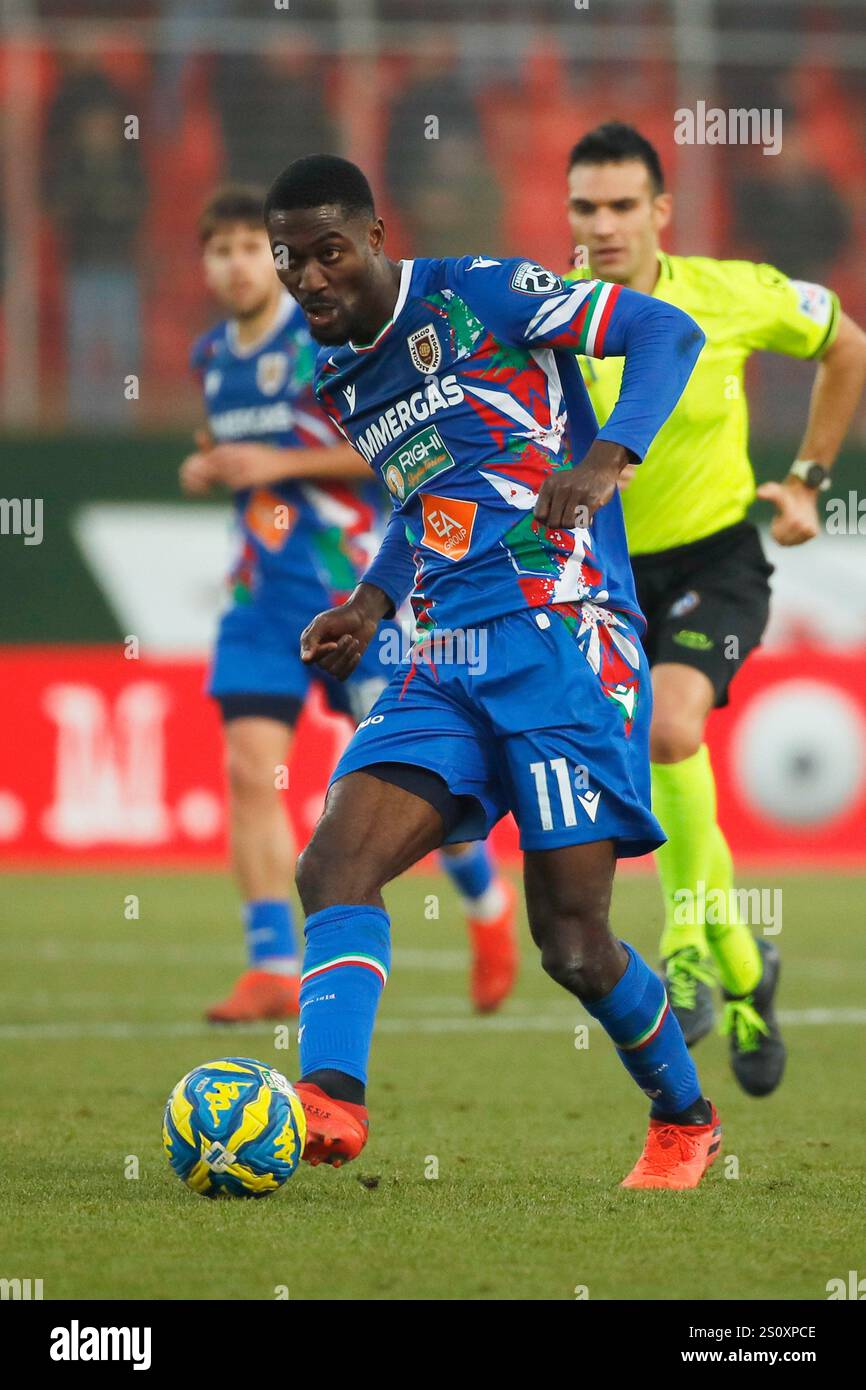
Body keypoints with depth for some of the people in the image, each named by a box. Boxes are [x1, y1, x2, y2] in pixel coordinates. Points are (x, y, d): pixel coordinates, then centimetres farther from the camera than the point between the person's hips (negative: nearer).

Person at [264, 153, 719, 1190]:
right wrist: (373, 600, 19)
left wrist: (603, 460, -21)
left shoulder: (477, 296, -4)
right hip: (444, 666, 7)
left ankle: (685, 1123, 15)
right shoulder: (339, 382, 18)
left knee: (569, 937, -9)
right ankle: (329, 1102, -33)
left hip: (561, 636, -7)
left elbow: (667, 331, -7)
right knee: (333, 869, -18)